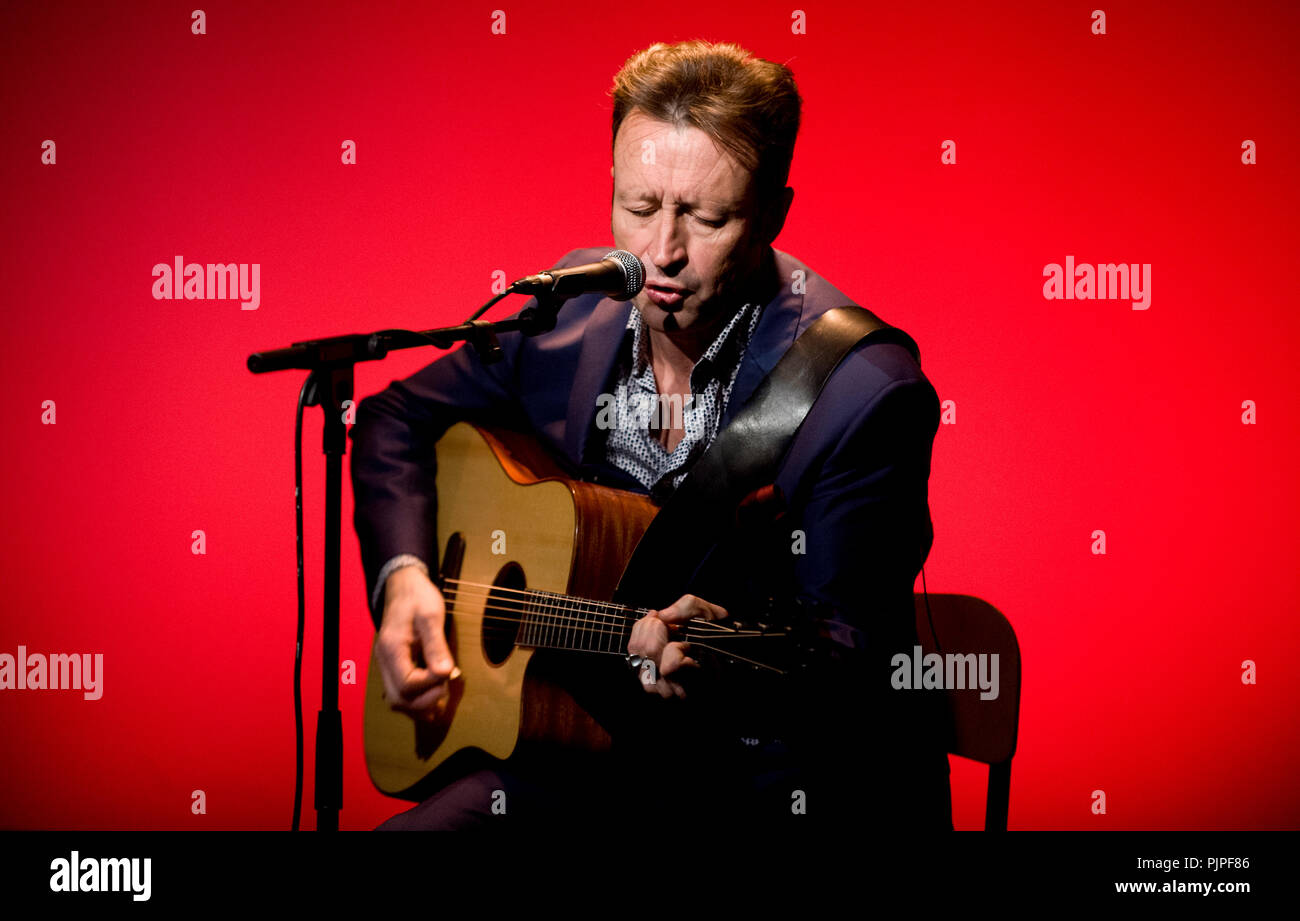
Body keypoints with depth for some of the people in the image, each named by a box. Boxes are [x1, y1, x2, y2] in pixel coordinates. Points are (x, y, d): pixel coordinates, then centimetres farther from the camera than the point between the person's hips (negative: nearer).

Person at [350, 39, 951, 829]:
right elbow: (400, 417, 16)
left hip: (786, 772, -4)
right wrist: (404, 574, -2)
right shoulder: (573, 307, 0)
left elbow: (848, 640, -16)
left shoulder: (866, 394, -18)